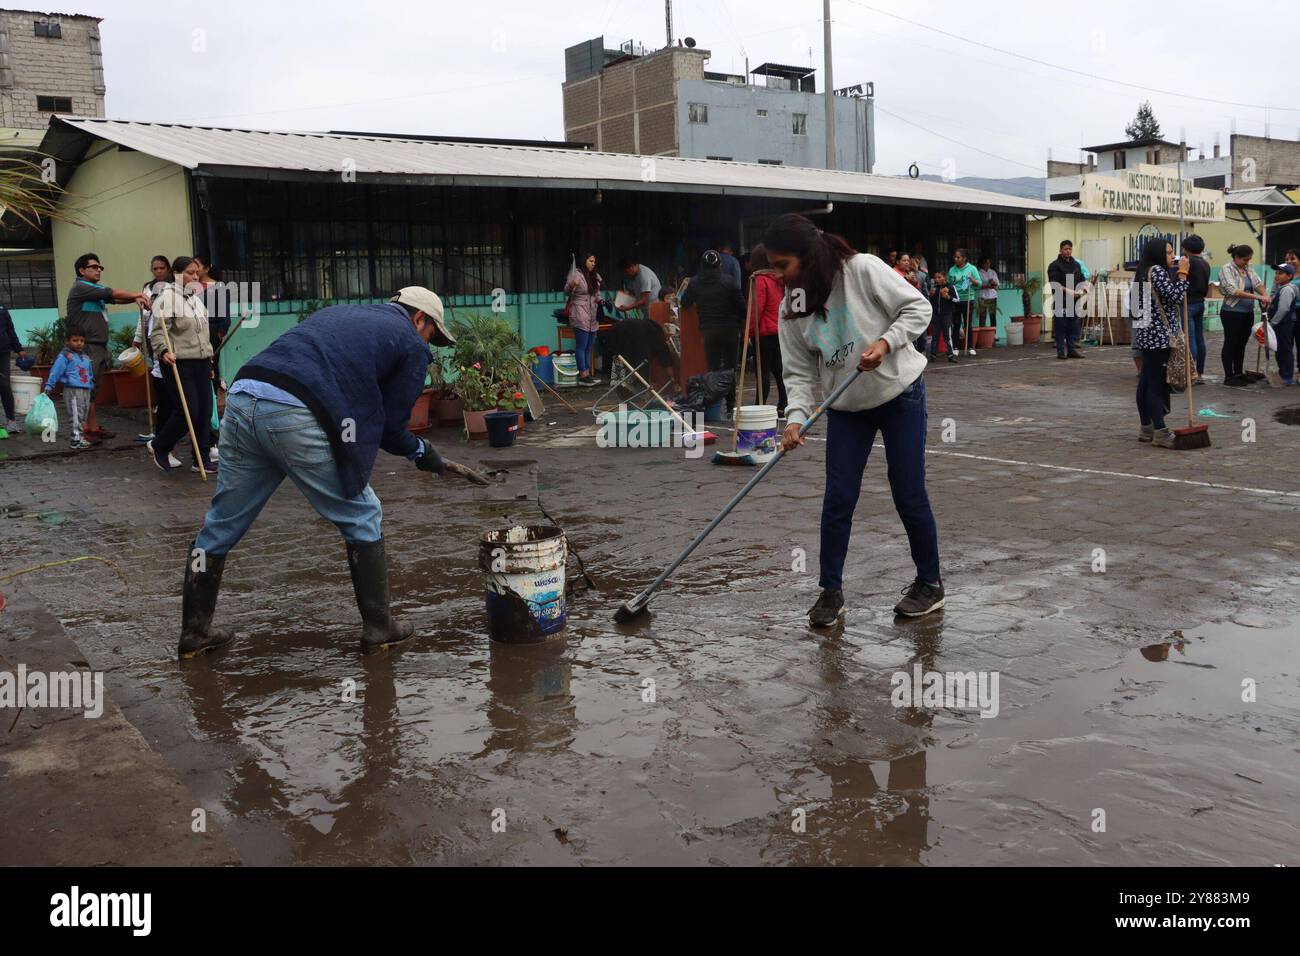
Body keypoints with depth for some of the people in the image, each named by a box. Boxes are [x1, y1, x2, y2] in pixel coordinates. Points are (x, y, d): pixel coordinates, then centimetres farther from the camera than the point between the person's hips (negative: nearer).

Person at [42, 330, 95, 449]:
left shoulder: (86, 358, 17)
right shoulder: (65, 356, -4)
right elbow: (55, 372, -8)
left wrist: (91, 386, 23)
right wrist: (49, 387, -11)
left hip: (86, 391, 7)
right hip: (72, 391, -7)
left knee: (83, 416, 11)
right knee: (75, 416, -10)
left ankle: (80, 439, 18)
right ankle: (77, 440, -11)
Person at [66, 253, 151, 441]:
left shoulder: (94, 290, 21)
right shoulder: (80, 287, -7)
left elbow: (115, 298, 10)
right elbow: (112, 293, -11)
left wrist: (135, 298, -8)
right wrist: (137, 294, -3)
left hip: (99, 347, 9)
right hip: (88, 347, -9)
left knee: (94, 390, 10)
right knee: (89, 389, -7)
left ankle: (93, 427, 14)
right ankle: (91, 428, -5)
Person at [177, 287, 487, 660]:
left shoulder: (340, 312, 33)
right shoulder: (412, 345, 13)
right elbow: (390, 426, 12)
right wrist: (427, 457, 29)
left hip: (242, 398, 7)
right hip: (296, 417, -6)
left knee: (222, 524, 18)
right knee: (361, 518, 13)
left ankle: (194, 632, 29)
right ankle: (379, 629, 20)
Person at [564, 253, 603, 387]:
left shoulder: (595, 276, 16)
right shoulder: (576, 274, -7)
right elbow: (566, 292, -10)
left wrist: (600, 300, 6)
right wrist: (571, 285, -31)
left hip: (592, 317, 8)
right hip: (580, 317, -8)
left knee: (589, 346, 10)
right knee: (581, 346, -7)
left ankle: (587, 373, 16)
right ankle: (582, 376, -7)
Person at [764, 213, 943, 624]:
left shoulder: (862, 269, -16)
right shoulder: (793, 307, -2)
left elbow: (917, 308, -11)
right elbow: (799, 371, -2)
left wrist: (886, 342, -24)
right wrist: (796, 417, -16)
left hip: (899, 394, -4)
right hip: (846, 408, 4)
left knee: (909, 495, 1)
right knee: (837, 500, -1)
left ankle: (930, 585, 19)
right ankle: (831, 592, 12)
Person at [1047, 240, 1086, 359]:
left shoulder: (1076, 265, 19)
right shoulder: (1055, 265, -3)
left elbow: (1082, 280, 21)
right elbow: (1054, 284, -12)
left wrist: (1080, 290, -1)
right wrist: (1067, 291, -22)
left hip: (1074, 301, 6)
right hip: (1060, 301, -6)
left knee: (1074, 327, 7)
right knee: (1060, 328, -4)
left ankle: (1072, 349, 14)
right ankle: (1061, 351, 0)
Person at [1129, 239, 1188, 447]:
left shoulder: (1143, 272, 18)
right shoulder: (1157, 271, -11)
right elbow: (1175, 296, -17)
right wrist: (1182, 273, -9)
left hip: (1146, 334, 10)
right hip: (1159, 335, -10)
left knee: (1146, 380, 11)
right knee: (1157, 382, -10)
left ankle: (1146, 428, 16)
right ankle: (1160, 432, -9)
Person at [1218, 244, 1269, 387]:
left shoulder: (1247, 268, 10)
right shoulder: (1226, 269, -12)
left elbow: (1258, 283, 7)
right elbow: (1233, 291, -22)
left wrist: (1264, 296, -15)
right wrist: (1257, 297, -27)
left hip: (1248, 313, 7)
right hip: (1232, 313, -7)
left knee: (1242, 344, 13)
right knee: (1230, 344, 1)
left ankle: (1239, 373, 22)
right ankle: (1229, 377, 6)